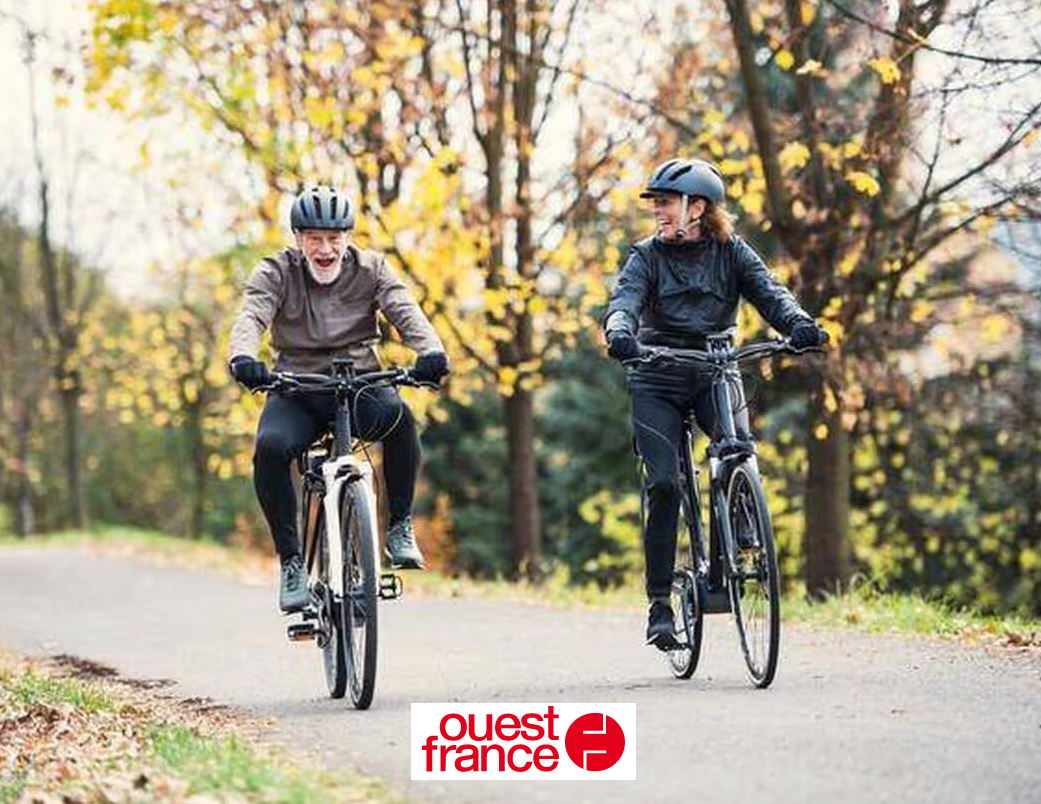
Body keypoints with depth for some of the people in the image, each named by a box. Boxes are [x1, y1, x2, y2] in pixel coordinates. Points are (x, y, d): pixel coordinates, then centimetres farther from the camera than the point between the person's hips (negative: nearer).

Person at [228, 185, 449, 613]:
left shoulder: (370, 268, 1)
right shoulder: (276, 272, -1)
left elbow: (405, 310, -15)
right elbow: (250, 316, -18)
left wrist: (430, 351, -37)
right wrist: (243, 358, -42)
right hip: (295, 389, 0)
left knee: (398, 415, -34)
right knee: (270, 447, -31)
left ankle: (400, 526, -15)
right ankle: (291, 560, -14)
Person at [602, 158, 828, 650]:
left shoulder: (730, 252, 2)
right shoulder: (647, 256, -1)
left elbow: (768, 291, -12)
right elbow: (625, 300, -18)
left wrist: (798, 324, -34)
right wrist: (620, 334, -42)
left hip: (715, 374, 1)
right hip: (657, 383, -1)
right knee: (664, 484, -14)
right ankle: (659, 602, -5)